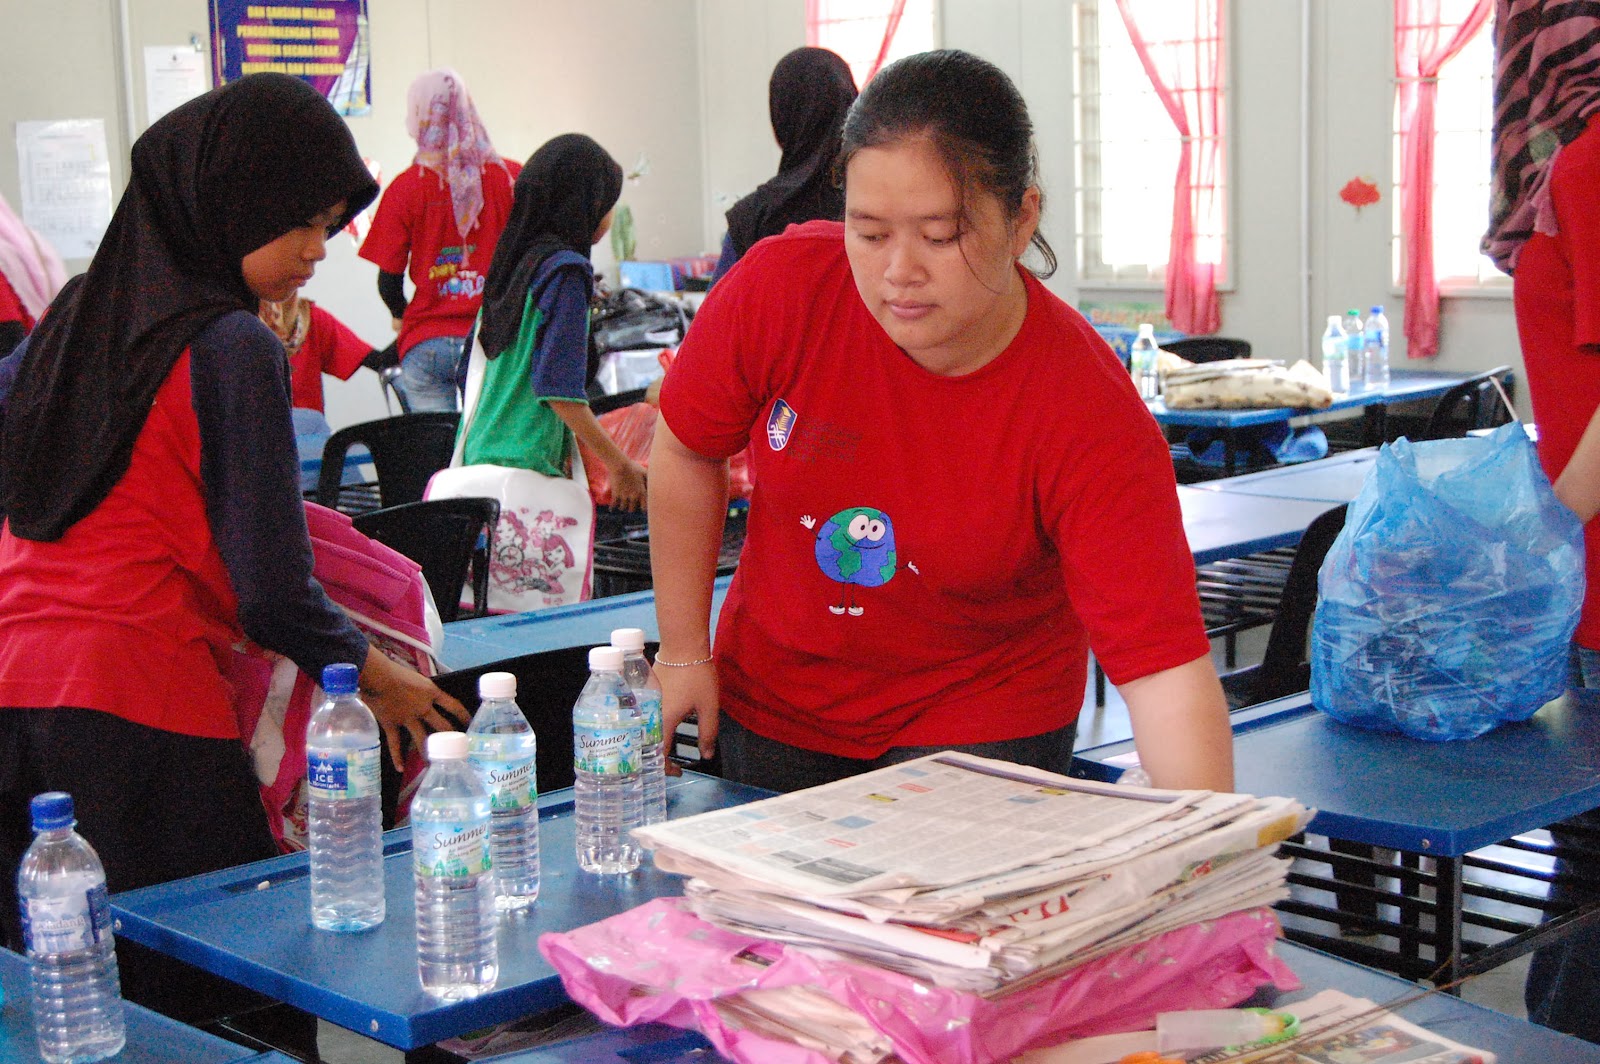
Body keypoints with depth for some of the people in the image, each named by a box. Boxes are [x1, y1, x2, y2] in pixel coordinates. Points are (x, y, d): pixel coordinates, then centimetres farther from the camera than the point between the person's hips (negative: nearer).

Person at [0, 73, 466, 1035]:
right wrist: (374, 676, 5)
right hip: (138, 711, -7)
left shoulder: (78, 314, 12)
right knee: (193, 1001, 2)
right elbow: (273, 593, -11)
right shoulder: (233, 349, -10)